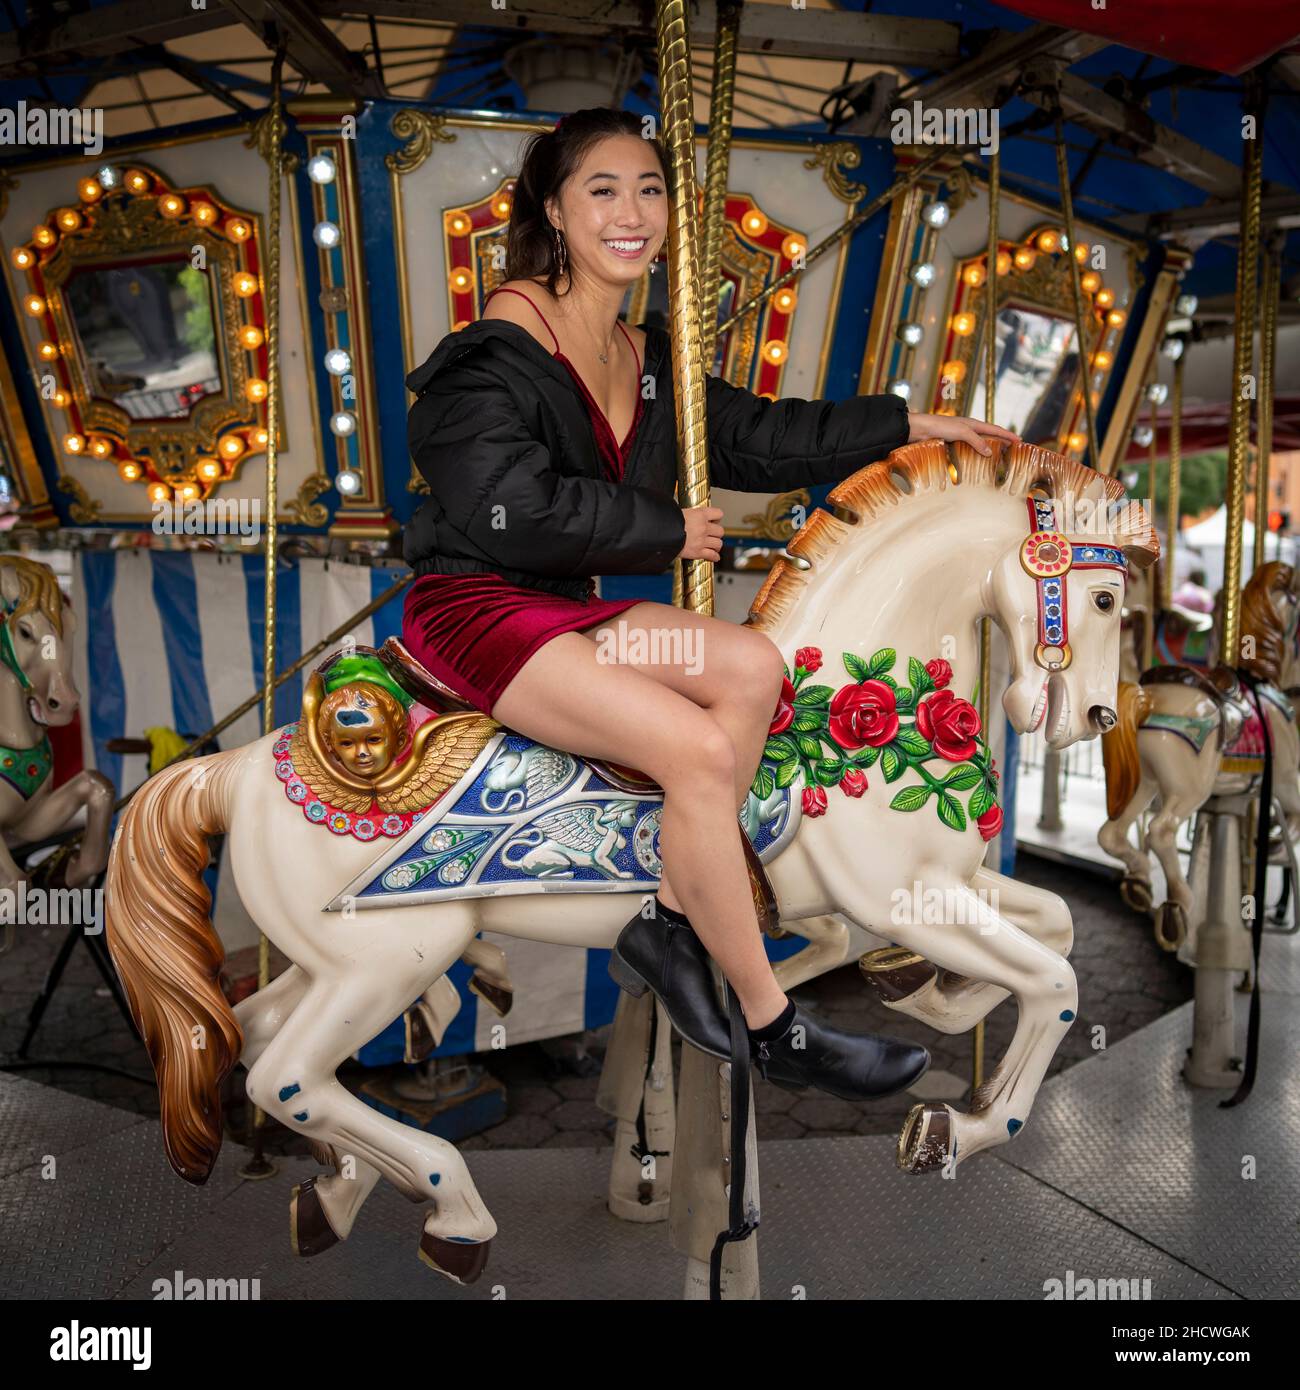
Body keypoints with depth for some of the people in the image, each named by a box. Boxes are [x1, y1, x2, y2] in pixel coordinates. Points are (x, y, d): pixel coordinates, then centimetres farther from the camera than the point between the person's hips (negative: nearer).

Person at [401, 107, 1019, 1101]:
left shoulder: (646, 358, 14)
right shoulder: (500, 346, -11)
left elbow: (752, 436, 18)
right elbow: (518, 512, -20)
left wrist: (908, 426, 16)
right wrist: (669, 533, -10)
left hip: (566, 609, 8)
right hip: (474, 608, -8)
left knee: (754, 665, -16)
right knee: (702, 749, -24)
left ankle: (669, 928, -10)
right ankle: (776, 1031, -9)